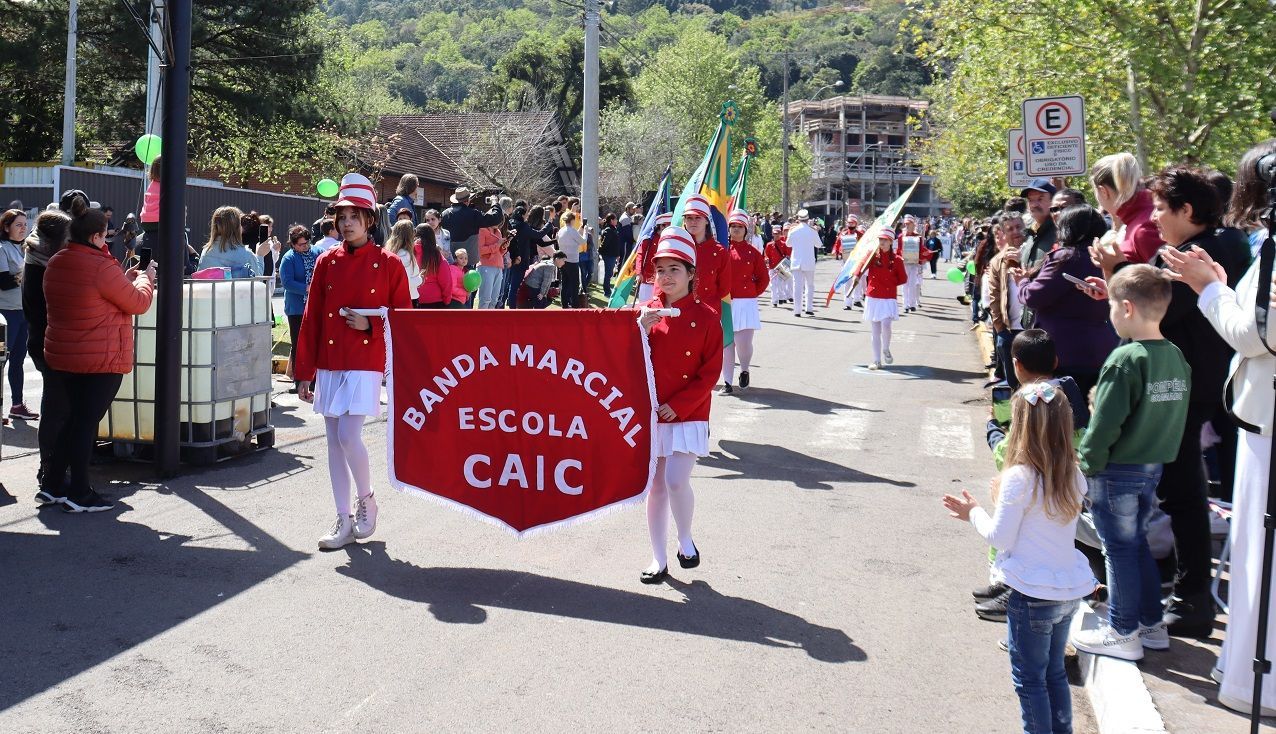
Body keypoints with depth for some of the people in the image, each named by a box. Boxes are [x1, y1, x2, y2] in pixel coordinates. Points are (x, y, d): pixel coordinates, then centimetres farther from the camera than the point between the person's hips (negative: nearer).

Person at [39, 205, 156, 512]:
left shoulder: (55, 264, 7)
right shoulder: (102, 268, -20)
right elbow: (138, 303, -10)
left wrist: (124, 280, 20)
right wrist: (144, 280, 9)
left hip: (59, 357, 8)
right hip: (100, 361, -8)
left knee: (74, 418, 19)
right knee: (87, 422, 0)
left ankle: (52, 483, 24)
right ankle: (79, 494, 7)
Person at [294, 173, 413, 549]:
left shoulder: (388, 264, -3)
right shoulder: (327, 261, 6)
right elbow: (311, 319, 7)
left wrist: (370, 325, -16)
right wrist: (305, 372, 5)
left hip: (366, 364, -4)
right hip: (329, 365, 4)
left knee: (349, 435, -14)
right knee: (334, 441, 6)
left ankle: (366, 500, 12)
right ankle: (345, 522, 15)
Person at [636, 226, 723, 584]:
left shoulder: (706, 317, -5)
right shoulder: (646, 312, 4)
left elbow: (710, 372, -7)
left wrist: (678, 406, -14)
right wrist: (641, 329, -16)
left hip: (688, 415, -3)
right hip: (649, 413, 3)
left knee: (676, 481, -13)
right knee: (655, 486, 7)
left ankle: (685, 539, 15)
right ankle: (659, 559, 17)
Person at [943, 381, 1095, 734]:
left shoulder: (1020, 477, -20)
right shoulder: (1073, 475, 1)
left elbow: (1000, 537, -14)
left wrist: (974, 513, 1)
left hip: (1032, 595, -7)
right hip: (1068, 589, 7)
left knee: (1029, 678, 7)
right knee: (1054, 671, 21)